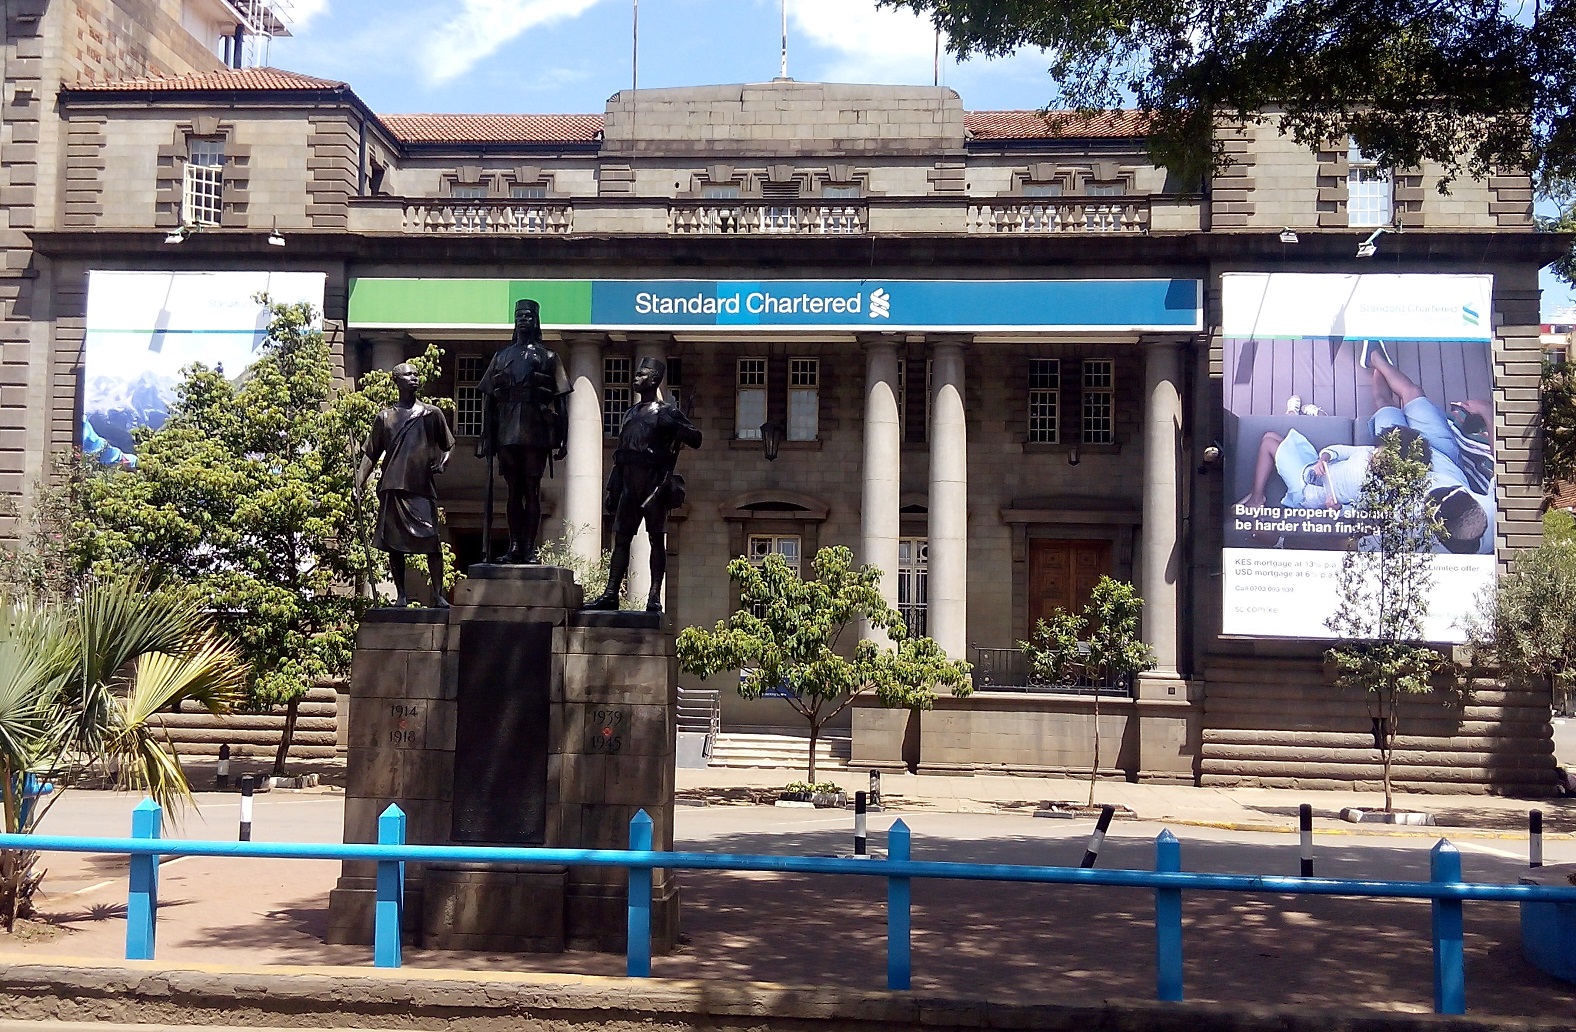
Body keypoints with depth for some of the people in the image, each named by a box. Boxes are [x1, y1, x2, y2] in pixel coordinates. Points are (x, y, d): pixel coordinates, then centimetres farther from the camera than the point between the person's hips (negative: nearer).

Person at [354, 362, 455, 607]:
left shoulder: (432, 414, 11)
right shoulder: (385, 417, 12)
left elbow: (449, 445, 18)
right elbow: (371, 454, 12)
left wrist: (443, 462, -2)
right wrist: (359, 484, 4)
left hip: (423, 487, -1)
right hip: (392, 487, 1)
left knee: (431, 541, -9)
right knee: (394, 543, 2)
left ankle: (438, 593, -6)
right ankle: (401, 594, 10)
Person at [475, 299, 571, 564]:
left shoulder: (548, 357, 9)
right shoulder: (500, 357, 17)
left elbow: (561, 402, 3)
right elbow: (488, 400, 15)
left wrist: (561, 440, -4)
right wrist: (485, 438, 8)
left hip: (536, 434, -3)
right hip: (507, 433, 3)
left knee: (532, 492, -2)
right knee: (513, 491, 5)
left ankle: (530, 549, -2)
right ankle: (514, 547, 7)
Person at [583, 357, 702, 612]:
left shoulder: (666, 412, 2)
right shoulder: (630, 414, 21)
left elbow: (696, 439, -4)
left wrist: (676, 427, -23)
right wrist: (612, 489, 16)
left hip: (654, 483, -6)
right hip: (629, 484, 7)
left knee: (656, 538, -5)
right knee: (621, 538, 4)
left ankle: (655, 597, -7)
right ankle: (611, 593, 5)